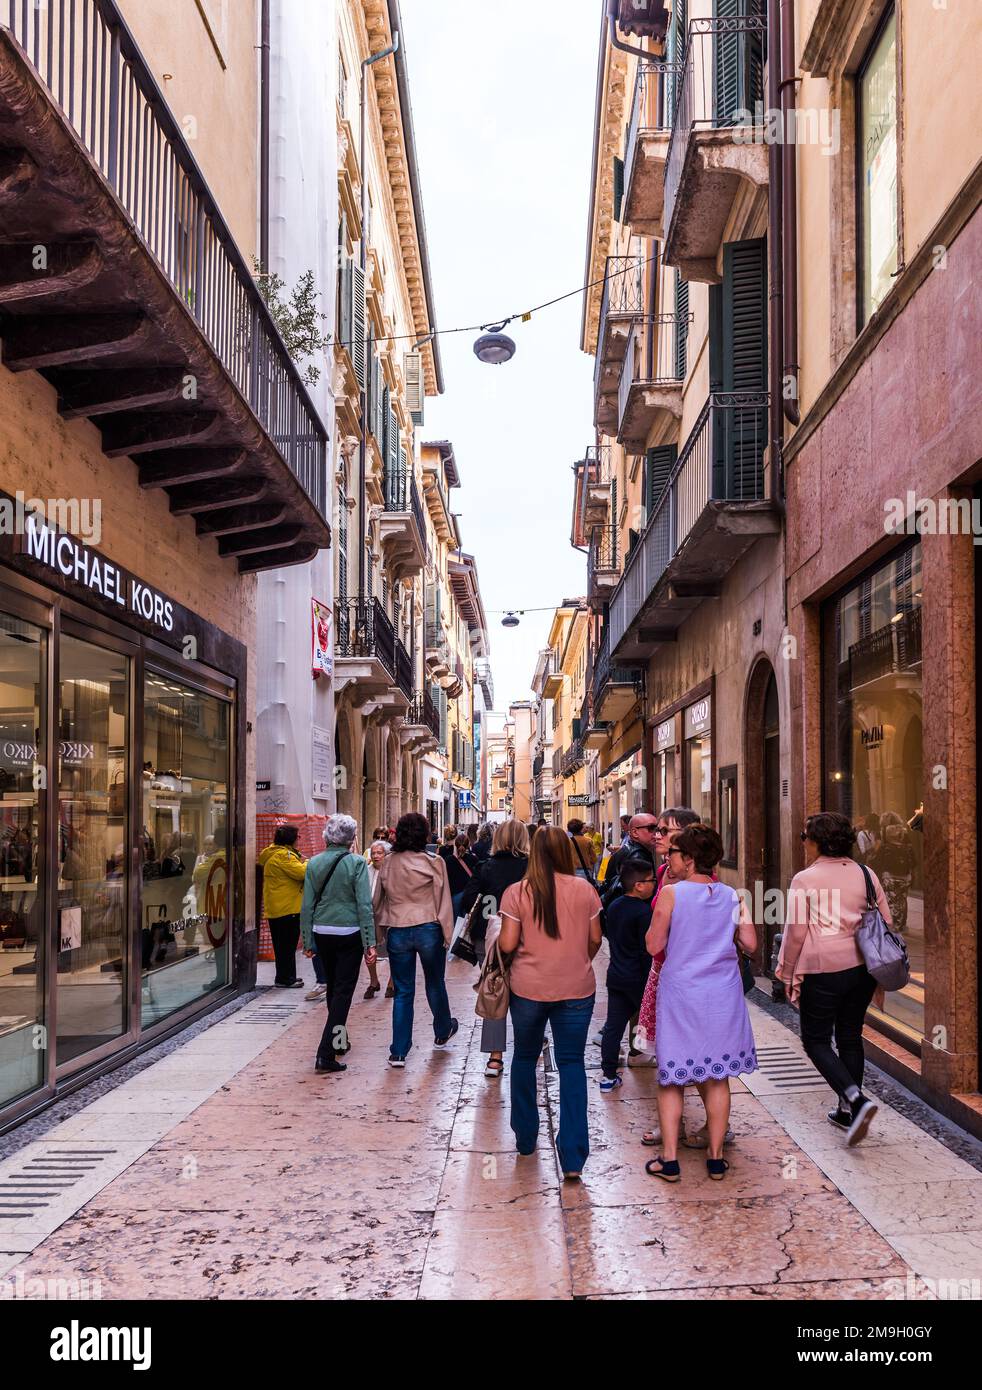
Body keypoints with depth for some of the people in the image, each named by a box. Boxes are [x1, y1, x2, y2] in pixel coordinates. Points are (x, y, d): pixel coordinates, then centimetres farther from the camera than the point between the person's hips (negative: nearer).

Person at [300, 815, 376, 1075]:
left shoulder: (314, 863, 0)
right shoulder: (356, 863, -11)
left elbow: (307, 905, 2)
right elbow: (364, 904, -13)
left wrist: (308, 941, 10)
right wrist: (370, 942, -12)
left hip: (322, 934, 4)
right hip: (349, 934, -4)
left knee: (332, 988, 21)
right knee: (343, 991, -1)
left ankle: (338, 1041, 36)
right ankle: (326, 1054, -10)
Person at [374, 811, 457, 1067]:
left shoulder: (387, 863, 2)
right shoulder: (433, 862, -9)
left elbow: (379, 899, 9)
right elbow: (443, 900, -7)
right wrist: (447, 933, 1)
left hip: (397, 931, 2)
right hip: (428, 929, -2)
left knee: (403, 992, 8)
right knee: (435, 984, 20)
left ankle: (398, 1052, 6)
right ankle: (442, 1032, 42)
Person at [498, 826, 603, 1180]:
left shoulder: (517, 892, -10)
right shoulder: (585, 890, -5)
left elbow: (507, 944, -10)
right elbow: (595, 940, 4)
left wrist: (500, 935, 12)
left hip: (528, 989, 0)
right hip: (577, 990, 1)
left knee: (525, 1058, 19)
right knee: (572, 1064, 6)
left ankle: (525, 1137, 31)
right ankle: (573, 1156, 0)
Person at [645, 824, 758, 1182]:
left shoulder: (670, 894, -11)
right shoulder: (731, 895, 0)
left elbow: (654, 945, -8)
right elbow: (750, 944, 2)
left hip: (680, 992, -3)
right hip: (722, 994, 3)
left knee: (672, 1077, 8)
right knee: (717, 1078, 13)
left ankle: (669, 1159, 9)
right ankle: (716, 1158, 18)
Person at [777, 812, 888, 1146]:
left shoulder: (805, 880, -9)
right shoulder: (866, 875, 5)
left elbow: (795, 932, -8)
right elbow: (886, 924, 10)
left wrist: (788, 974, 4)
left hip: (822, 970, -5)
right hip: (862, 968, 5)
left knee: (816, 1041, 5)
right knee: (850, 1038, 16)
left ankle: (856, 1100, -13)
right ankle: (847, 1112, 23)